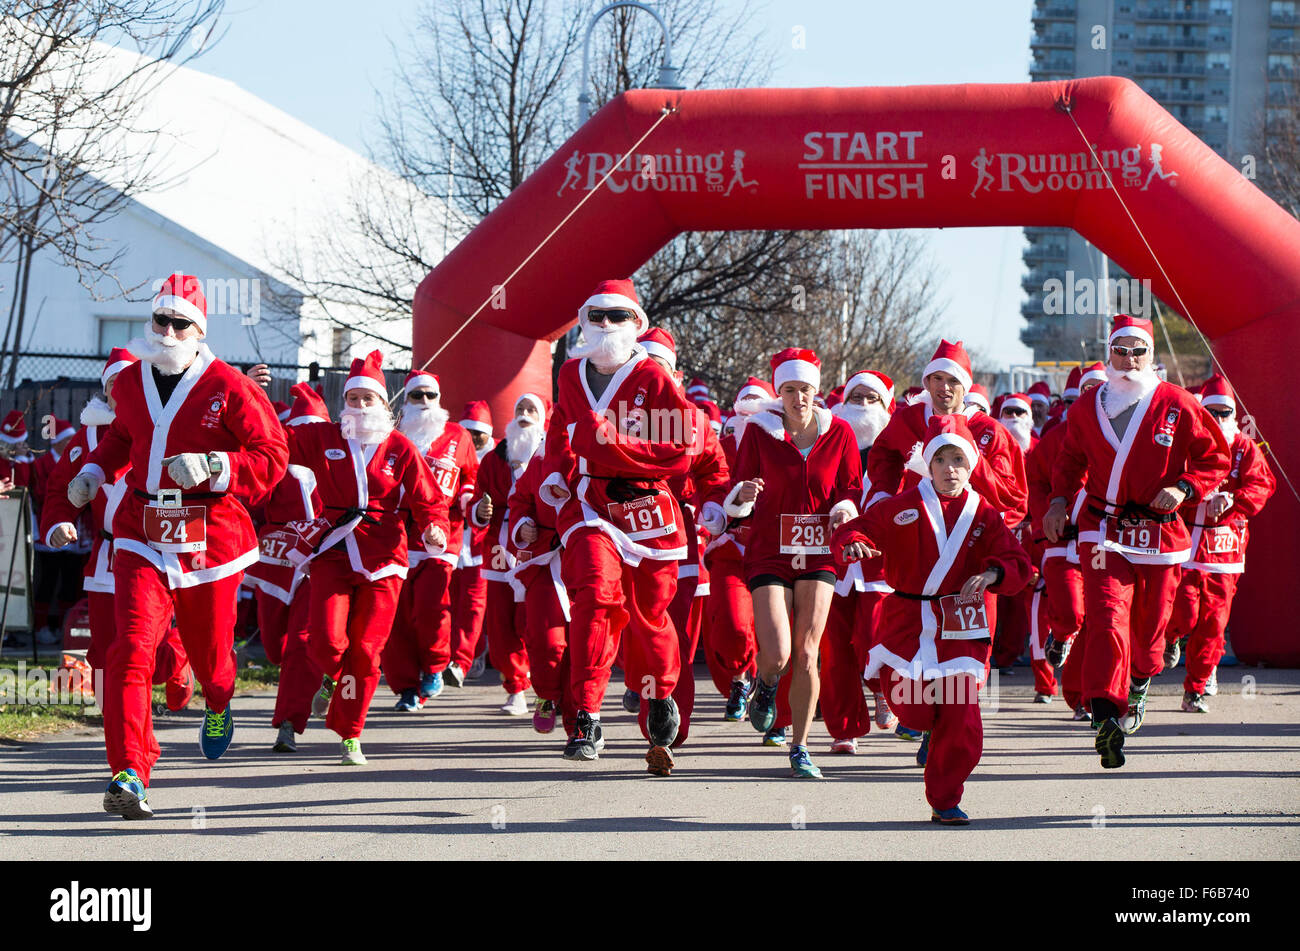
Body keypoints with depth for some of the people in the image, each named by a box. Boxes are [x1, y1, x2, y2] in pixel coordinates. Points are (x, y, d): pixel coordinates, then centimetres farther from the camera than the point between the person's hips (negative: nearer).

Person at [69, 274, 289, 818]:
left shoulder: (228, 388, -8)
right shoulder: (130, 383, 8)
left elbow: (273, 456, -10)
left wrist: (213, 467, -24)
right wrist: (95, 471, 13)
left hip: (210, 540, -2)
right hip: (142, 537, 2)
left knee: (209, 651, 14)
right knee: (132, 648, -17)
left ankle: (219, 703, 54)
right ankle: (129, 775, -21)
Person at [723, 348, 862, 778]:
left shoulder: (839, 433, 1)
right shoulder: (759, 432, -2)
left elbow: (852, 489, 11)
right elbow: (735, 504, 2)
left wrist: (844, 509, -11)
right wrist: (743, 495, -21)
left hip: (818, 553, 1)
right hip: (769, 552, -1)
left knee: (806, 655, -5)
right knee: (777, 654, -14)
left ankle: (800, 750, 7)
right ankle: (765, 687, 24)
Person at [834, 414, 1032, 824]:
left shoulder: (982, 515, 5)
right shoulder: (904, 507, 0)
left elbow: (1017, 563, -1)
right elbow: (859, 528, -2)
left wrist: (989, 575, -23)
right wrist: (854, 544, -26)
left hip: (960, 628, 1)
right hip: (908, 621, -1)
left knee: (962, 724, -6)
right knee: (913, 711, -11)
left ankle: (945, 801, 11)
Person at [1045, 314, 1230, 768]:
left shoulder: (1178, 405, -4)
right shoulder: (1087, 407, 4)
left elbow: (1216, 457, 3)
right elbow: (1071, 459, 20)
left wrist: (1184, 488, -13)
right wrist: (1059, 500, 5)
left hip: (1160, 533, 0)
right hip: (1103, 531, 0)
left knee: (1150, 623, 11)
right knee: (1107, 618, -19)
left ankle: (1138, 687, 44)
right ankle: (1107, 716, -27)